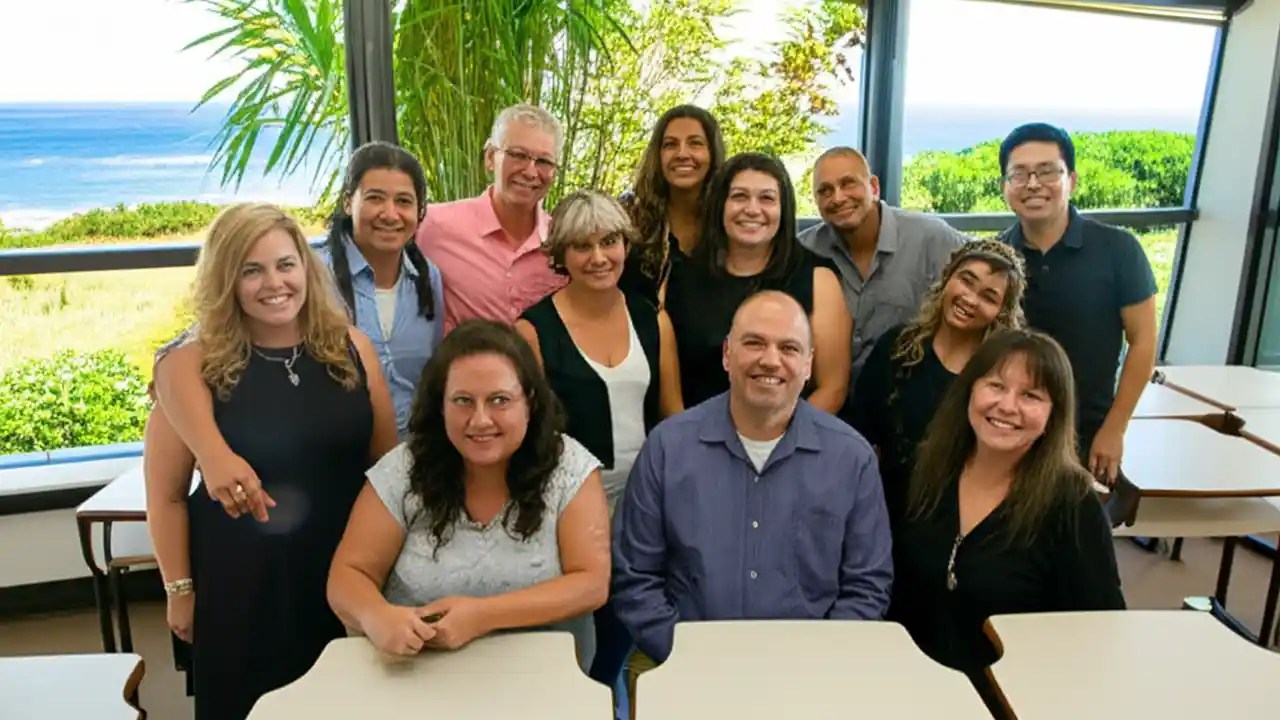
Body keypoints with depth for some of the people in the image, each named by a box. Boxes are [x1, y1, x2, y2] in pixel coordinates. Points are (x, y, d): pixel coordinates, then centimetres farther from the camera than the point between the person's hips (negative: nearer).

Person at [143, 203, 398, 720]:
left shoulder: (352, 349, -3)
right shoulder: (194, 367, -10)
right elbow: (167, 495, -5)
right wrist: (180, 590, -2)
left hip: (347, 569, 3)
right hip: (240, 579, -2)